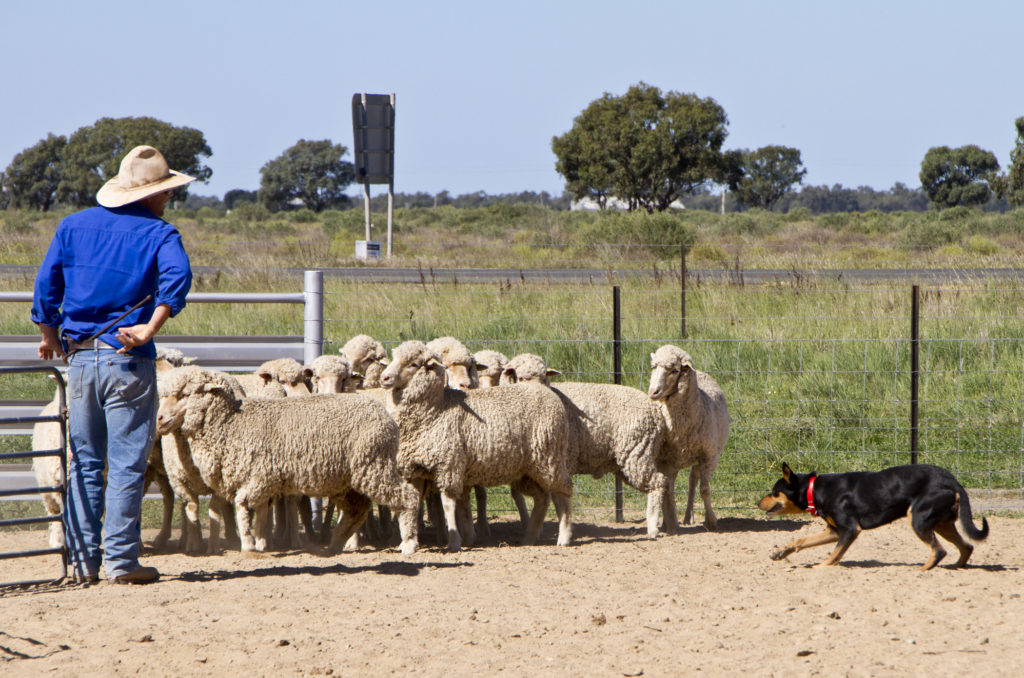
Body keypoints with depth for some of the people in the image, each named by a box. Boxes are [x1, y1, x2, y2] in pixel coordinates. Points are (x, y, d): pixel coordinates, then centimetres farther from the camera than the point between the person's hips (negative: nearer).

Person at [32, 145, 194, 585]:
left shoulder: (73, 226, 11)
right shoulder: (158, 234, -2)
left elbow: (46, 284, 10)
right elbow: (177, 276, -22)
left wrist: (50, 335, 22)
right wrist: (151, 327, -26)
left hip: (79, 356, 5)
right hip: (128, 361, -5)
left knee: (85, 462, 13)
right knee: (127, 463, -1)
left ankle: (83, 560, 13)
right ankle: (120, 560, -5)